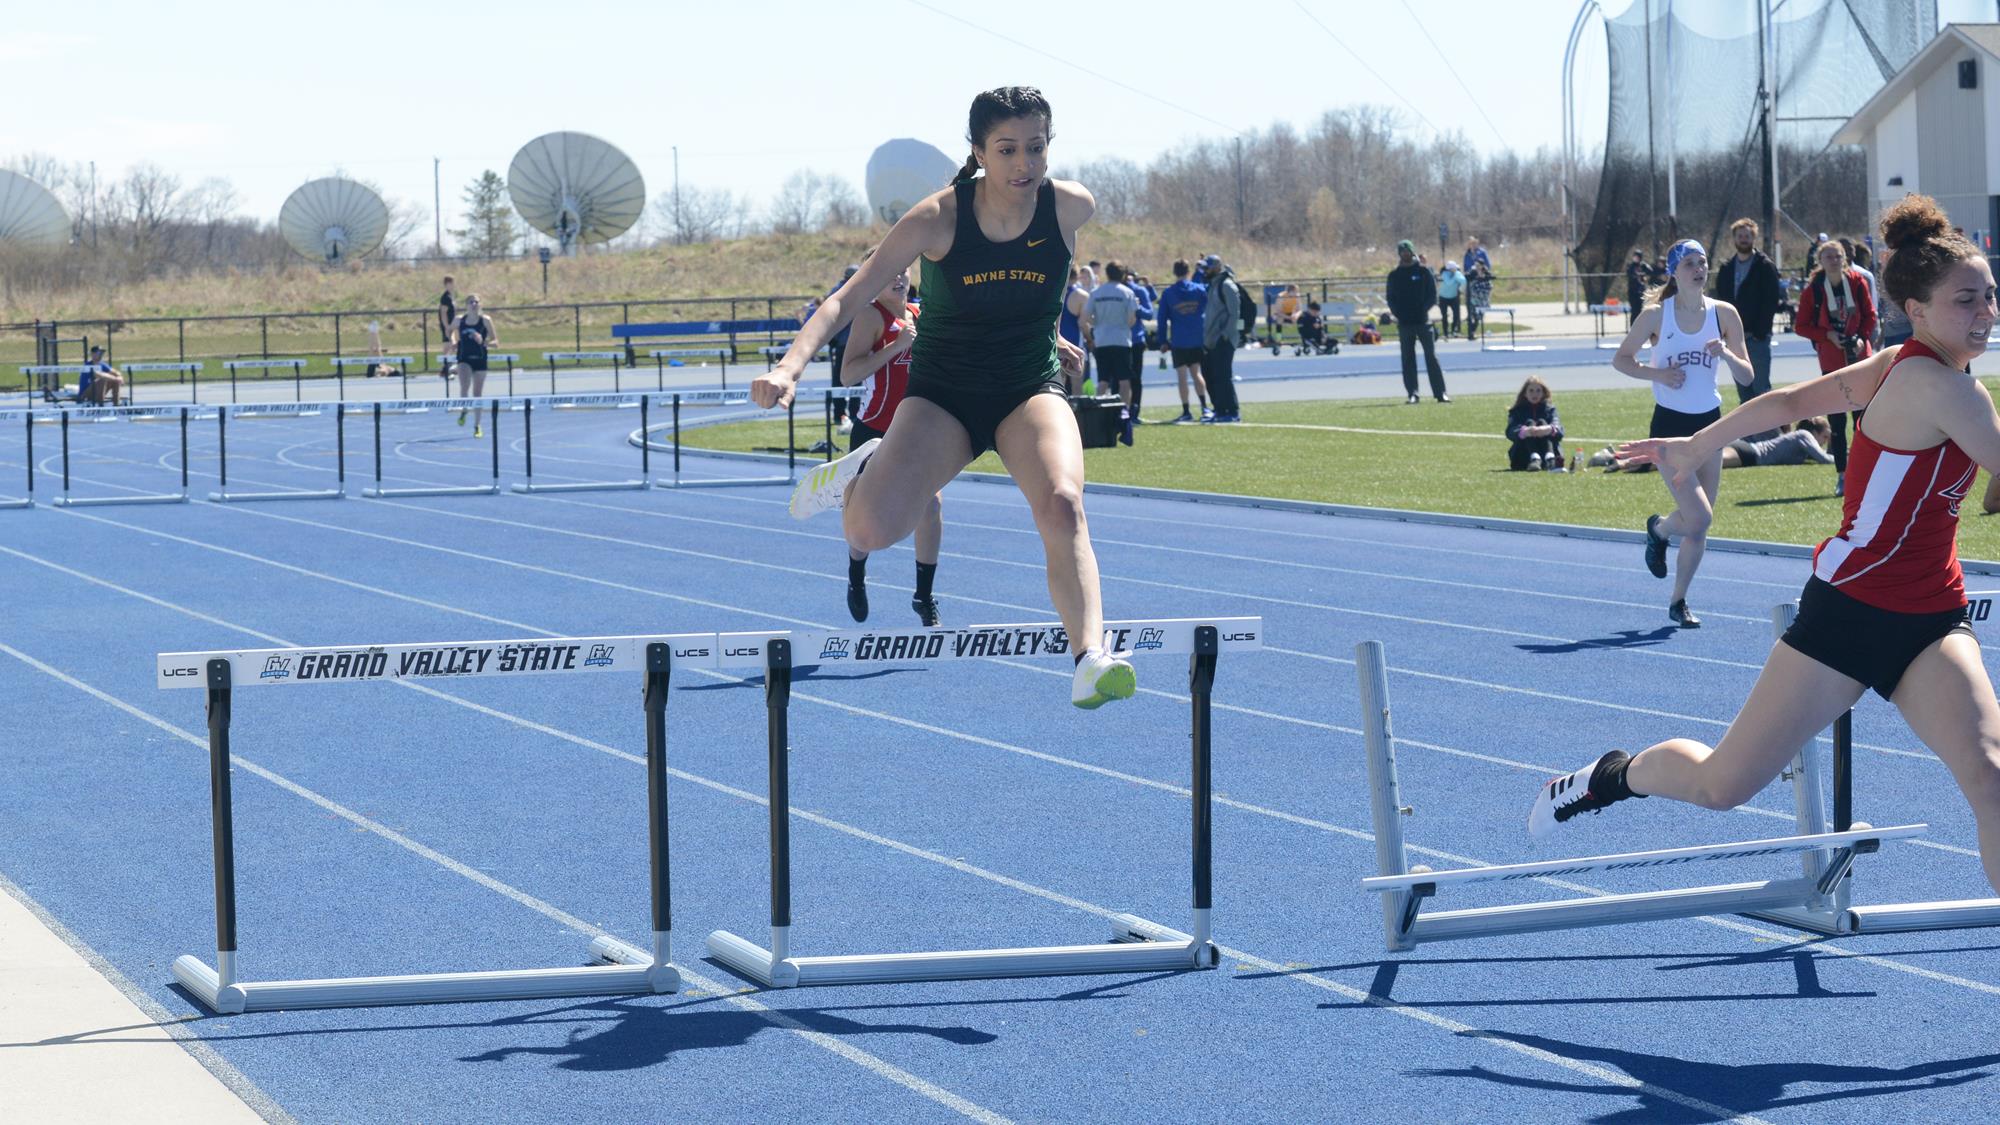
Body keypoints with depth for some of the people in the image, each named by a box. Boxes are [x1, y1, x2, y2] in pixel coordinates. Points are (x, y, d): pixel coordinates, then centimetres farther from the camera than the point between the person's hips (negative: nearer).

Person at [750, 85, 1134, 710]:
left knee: (1062, 504, -32)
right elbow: (846, 299, -14)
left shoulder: (1073, 208, -10)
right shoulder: (936, 221, -17)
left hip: (1032, 390, 1)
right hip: (941, 394, -1)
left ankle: (1090, 659, -39)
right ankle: (863, 472, 15)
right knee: (870, 531, -21)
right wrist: (790, 365, -29)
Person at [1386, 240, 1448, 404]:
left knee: (1431, 356, -4)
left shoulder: (1423, 272, 4)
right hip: (1404, 323, 2)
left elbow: (1433, 295, 1)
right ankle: (1412, 394, 5)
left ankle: (1440, 393, -2)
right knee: (1408, 359, 2)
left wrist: (1423, 309, -12)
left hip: (1423, 321, -2)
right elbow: (1391, 298, 9)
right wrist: (1398, 313, -7)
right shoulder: (1394, 275, 9)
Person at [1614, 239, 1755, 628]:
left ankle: (1679, 601, 20)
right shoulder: (1656, 314, -7)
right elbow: (1621, 359, 2)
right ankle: (1658, 529, 19)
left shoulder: (1724, 314, 1)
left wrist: (1726, 354, -17)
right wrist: (1657, 373, -14)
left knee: (1700, 525, 4)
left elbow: (1747, 376, 3)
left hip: (1709, 423, 4)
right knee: (1698, 517, -15)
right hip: (1670, 424, -4)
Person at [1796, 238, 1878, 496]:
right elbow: (1801, 326, -1)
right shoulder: (1813, 289, -5)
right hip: (1831, 361, -1)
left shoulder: (1857, 282, -1)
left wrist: (1862, 337, -9)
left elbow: (1870, 315, 7)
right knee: (1836, 420, 3)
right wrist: (1827, 335, -14)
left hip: (1859, 358, 1)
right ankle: (1842, 476, 9)